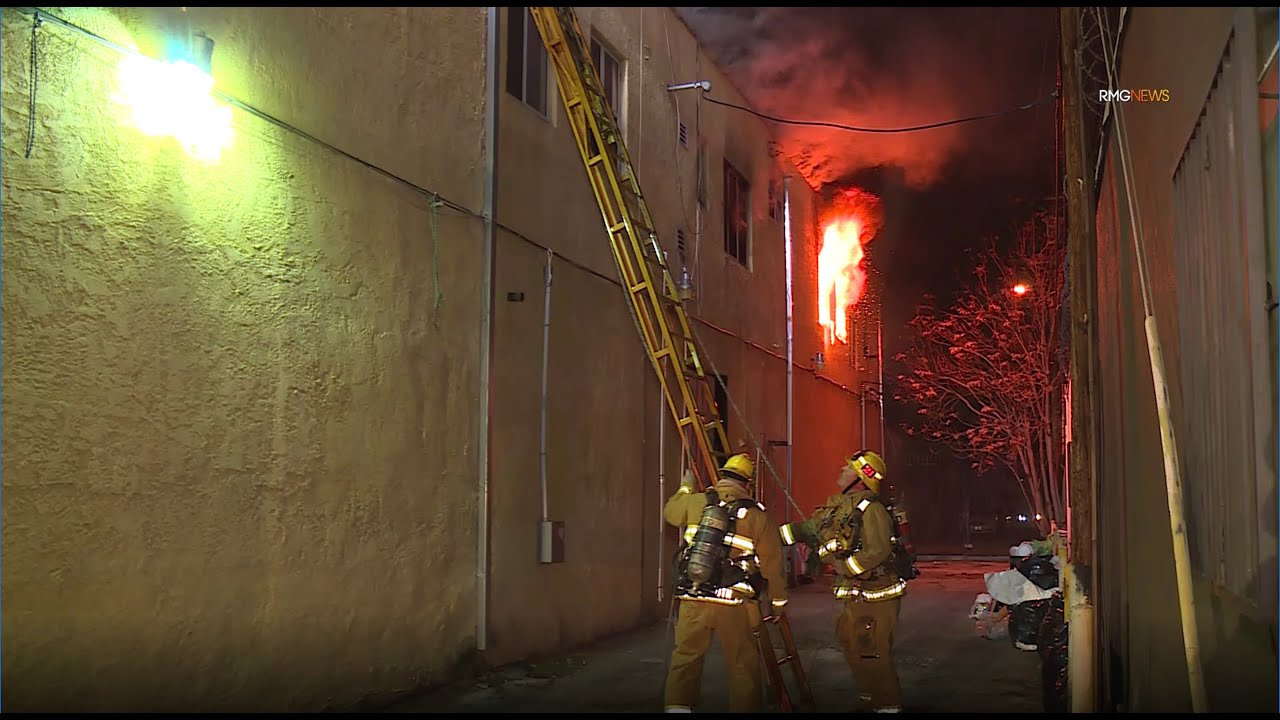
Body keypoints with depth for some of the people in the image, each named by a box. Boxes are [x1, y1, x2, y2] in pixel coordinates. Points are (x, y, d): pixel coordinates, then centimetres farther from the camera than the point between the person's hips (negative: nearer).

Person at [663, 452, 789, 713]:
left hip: (693, 599, 2)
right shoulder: (756, 515, -3)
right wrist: (777, 603, 14)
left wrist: (685, 489, 45)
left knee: (685, 658, 11)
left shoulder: (696, 502, 2)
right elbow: (772, 564, 1)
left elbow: (670, 512, 25)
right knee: (743, 666, 9)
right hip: (733, 604, -2)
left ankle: (678, 706, 5)